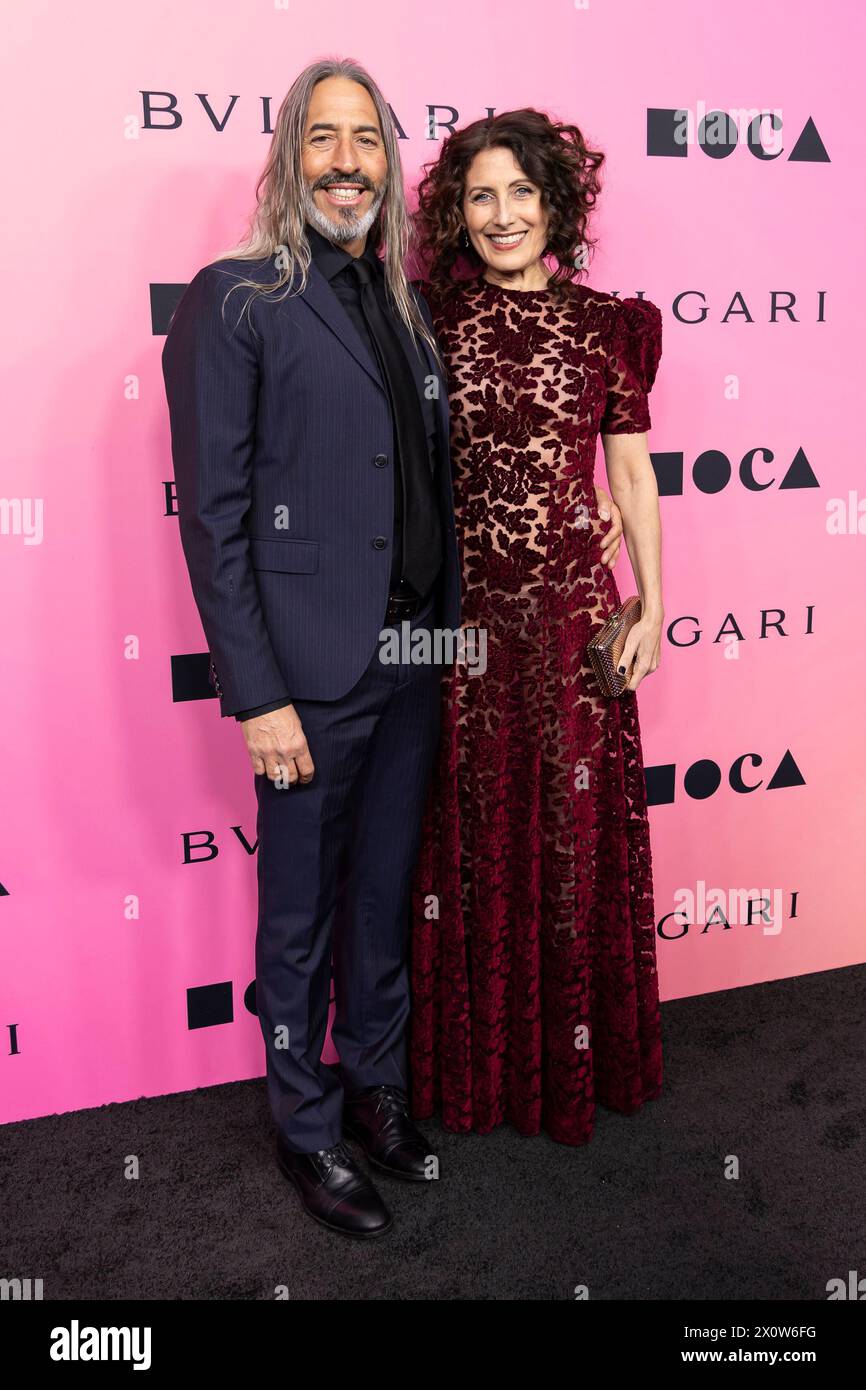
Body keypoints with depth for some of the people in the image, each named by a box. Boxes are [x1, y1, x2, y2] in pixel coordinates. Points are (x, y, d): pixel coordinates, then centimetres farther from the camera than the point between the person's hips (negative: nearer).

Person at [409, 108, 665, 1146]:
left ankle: (573, 1061, 30)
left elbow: (633, 471, 6)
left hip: (574, 613, 0)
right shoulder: (429, 318, 4)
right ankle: (470, 1063, 29)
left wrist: (651, 605, 2)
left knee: (575, 828, 8)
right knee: (467, 832, 9)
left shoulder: (607, 324, 4)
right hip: (457, 617, 0)